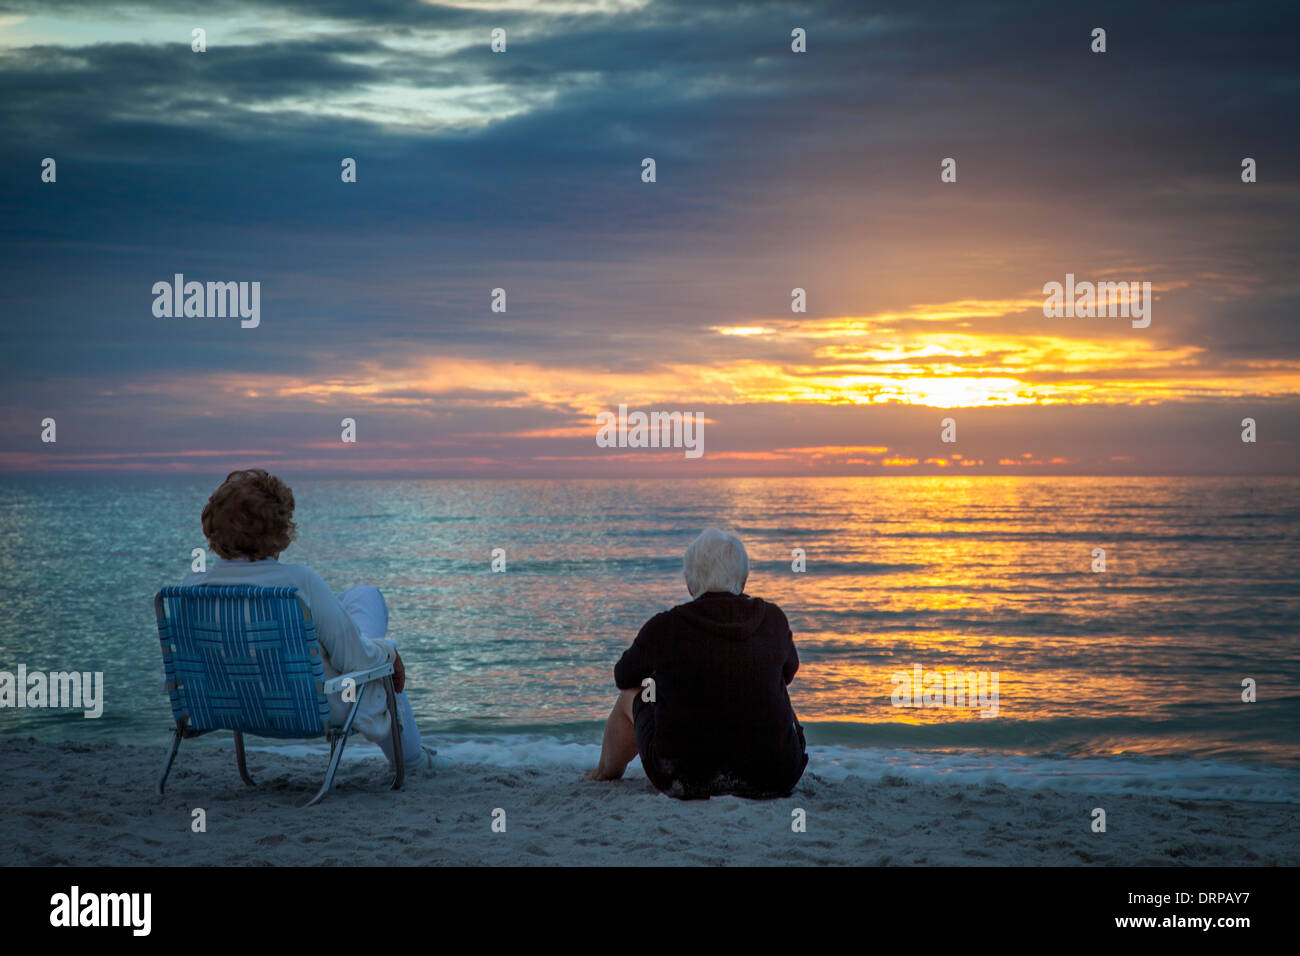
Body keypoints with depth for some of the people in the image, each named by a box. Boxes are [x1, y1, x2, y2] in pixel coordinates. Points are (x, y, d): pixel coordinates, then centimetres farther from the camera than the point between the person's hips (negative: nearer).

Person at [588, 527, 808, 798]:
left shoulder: (665, 627, -7)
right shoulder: (772, 619, -1)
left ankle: (607, 771, 54)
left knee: (631, 695, 27)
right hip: (772, 779, 2)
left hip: (684, 781, -2)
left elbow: (624, 677, 13)